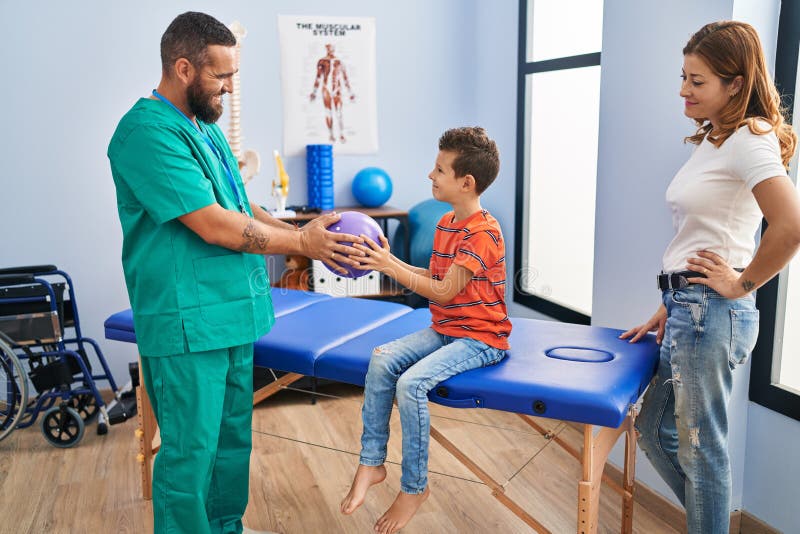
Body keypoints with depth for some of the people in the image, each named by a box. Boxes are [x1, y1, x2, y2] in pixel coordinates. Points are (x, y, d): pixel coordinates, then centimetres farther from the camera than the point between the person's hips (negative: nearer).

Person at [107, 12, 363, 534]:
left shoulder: (207, 128, 13)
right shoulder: (148, 133, -17)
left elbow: (242, 210, 16)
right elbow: (215, 226, -22)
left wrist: (302, 231, 2)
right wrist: (302, 243, -12)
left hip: (233, 315, 9)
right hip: (187, 326, -9)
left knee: (234, 438, 20)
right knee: (191, 453, 4)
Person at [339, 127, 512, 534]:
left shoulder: (483, 233, -19)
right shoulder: (445, 224, 11)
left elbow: (443, 291, -20)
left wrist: (390, 267, -19)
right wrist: (389, 260, 2)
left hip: (480, 338, -8)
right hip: (444, 330, 9)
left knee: (411, 383, -26)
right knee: (382, 359, -11)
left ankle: (414, 486, -6)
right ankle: (371, 463, -3)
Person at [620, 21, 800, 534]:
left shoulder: (749, 137, -13)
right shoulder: (713, 141, 15)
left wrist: (743, 284, -14)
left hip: (711, 314, -10)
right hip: (688, 311, 10)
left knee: (699, 449, 4)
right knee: (655, 431, 19)